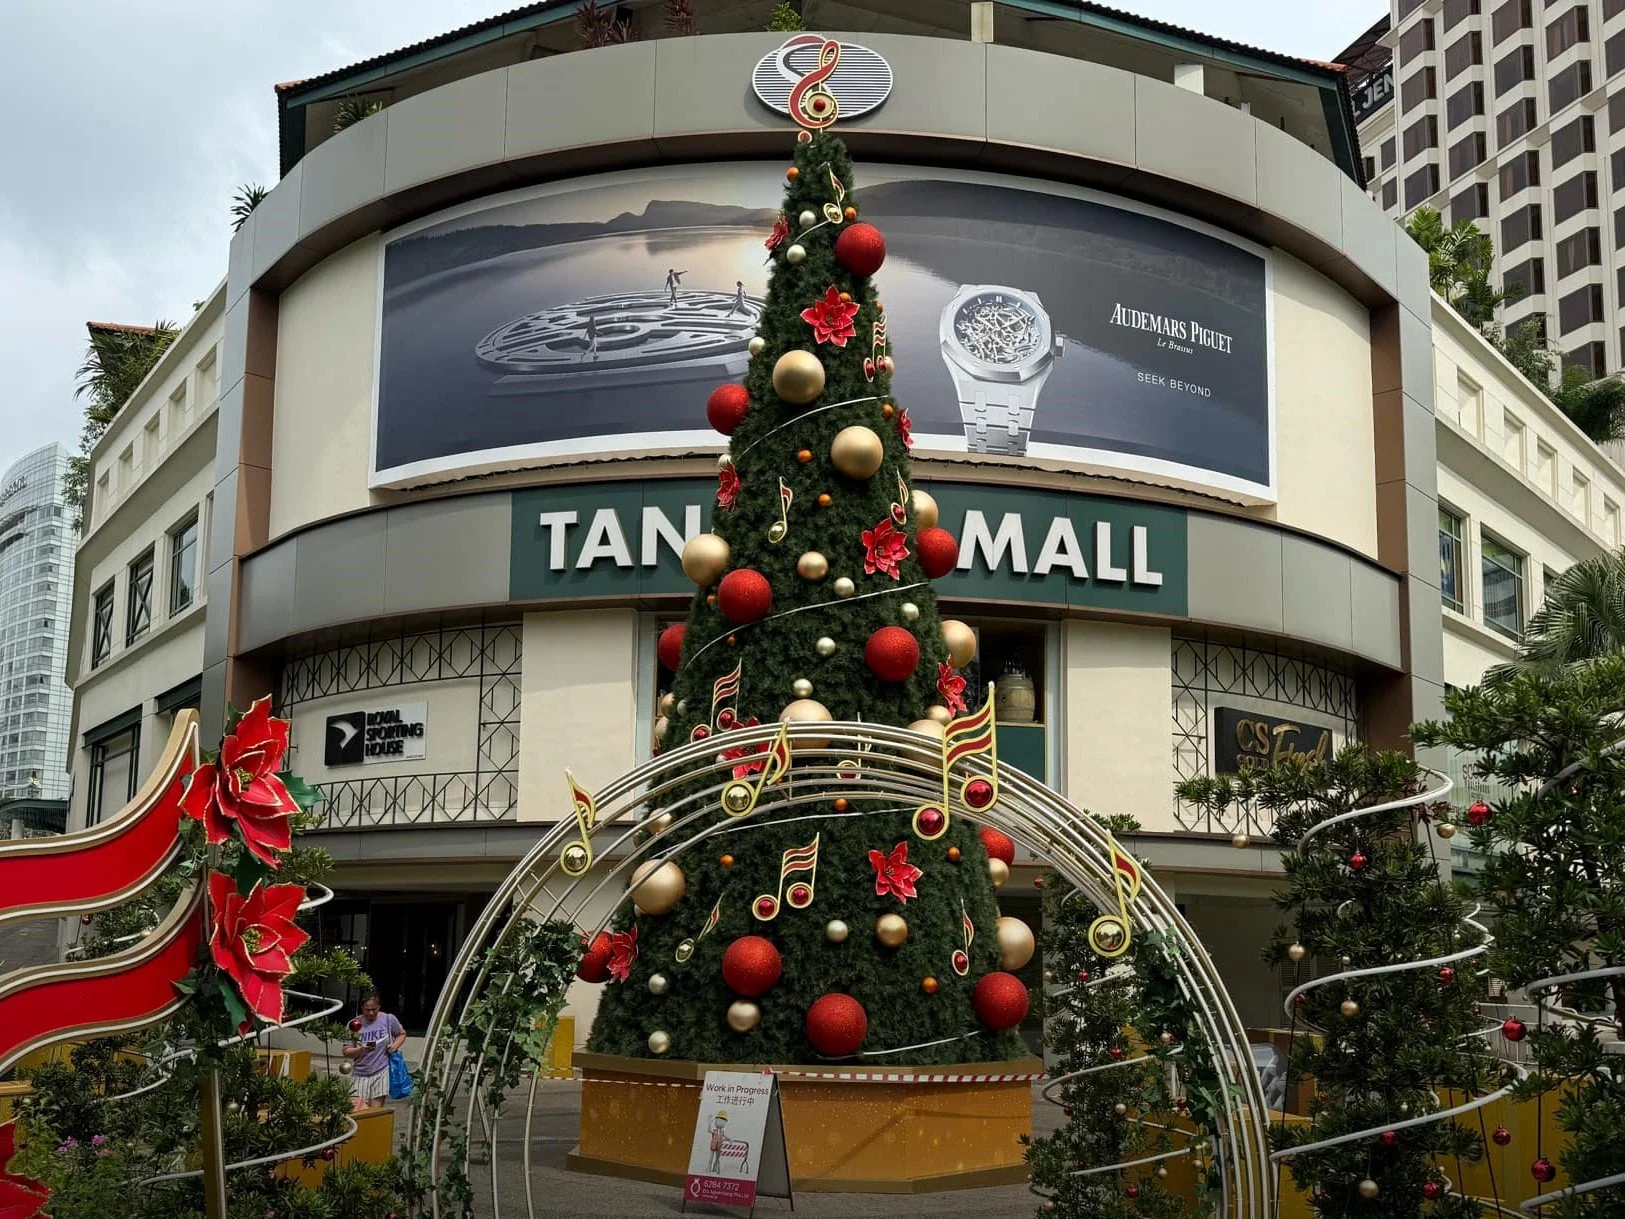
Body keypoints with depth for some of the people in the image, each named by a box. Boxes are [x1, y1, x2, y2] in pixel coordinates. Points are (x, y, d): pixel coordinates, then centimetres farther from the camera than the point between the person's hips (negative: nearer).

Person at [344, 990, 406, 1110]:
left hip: (381, 1073, -1)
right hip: (360, 1074, 1)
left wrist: (395, 1045, -2)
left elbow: (402, 1034, 18)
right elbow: (346, 1052, 0)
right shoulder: (355, 1024, 1)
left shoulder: (388, 1020, 2)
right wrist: (361, 1050, -19)